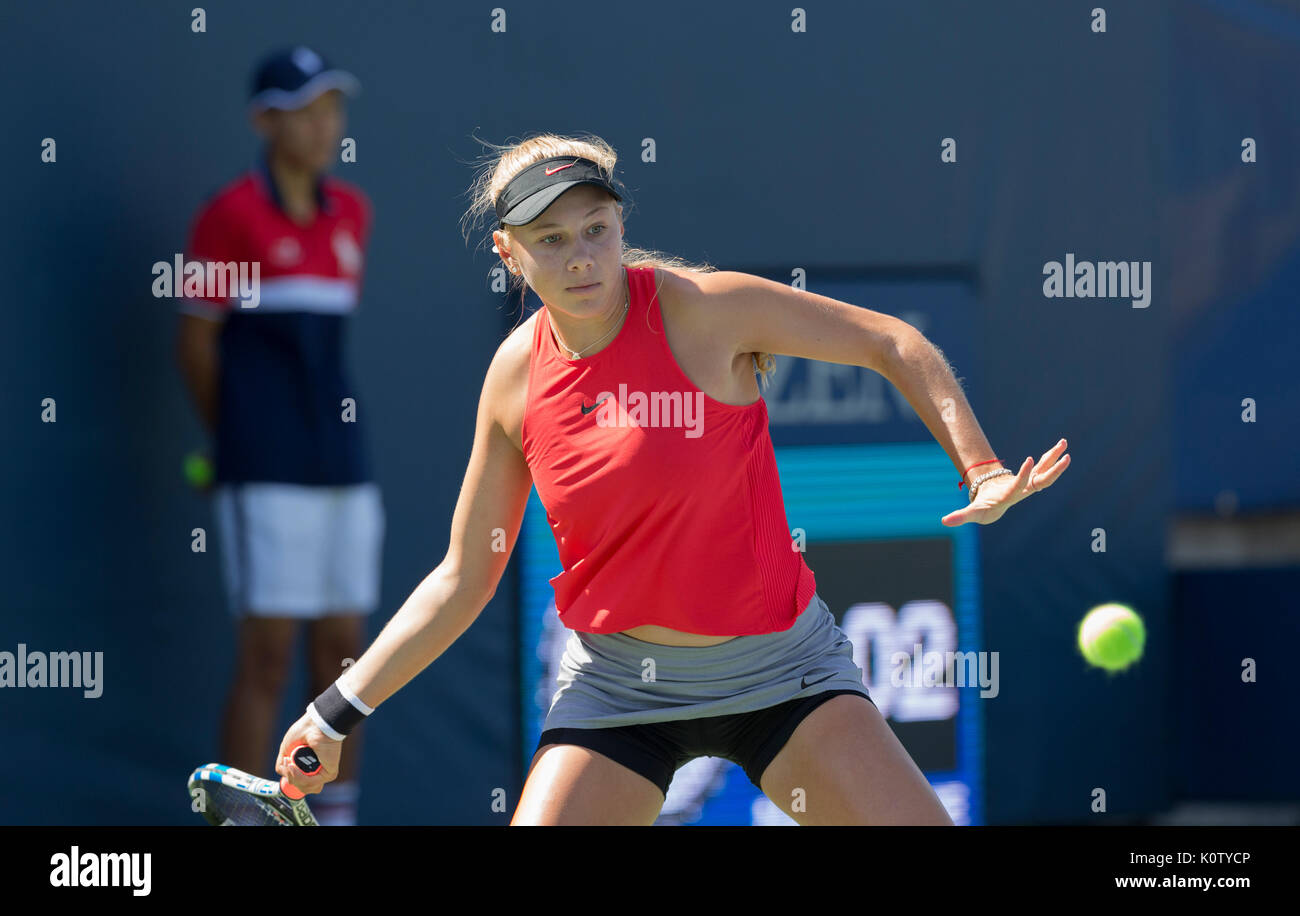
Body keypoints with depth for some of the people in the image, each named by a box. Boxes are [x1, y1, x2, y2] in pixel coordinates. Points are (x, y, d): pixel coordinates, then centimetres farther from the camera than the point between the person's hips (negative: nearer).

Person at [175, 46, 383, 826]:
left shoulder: (350, 213, 11)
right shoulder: (230, 215, -6)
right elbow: (196, 341, 0)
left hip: (344, 464, 6)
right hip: (267, 472, -6)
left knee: (344, 649, 7)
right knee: (268, 658, -7)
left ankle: (338, 821, 15)